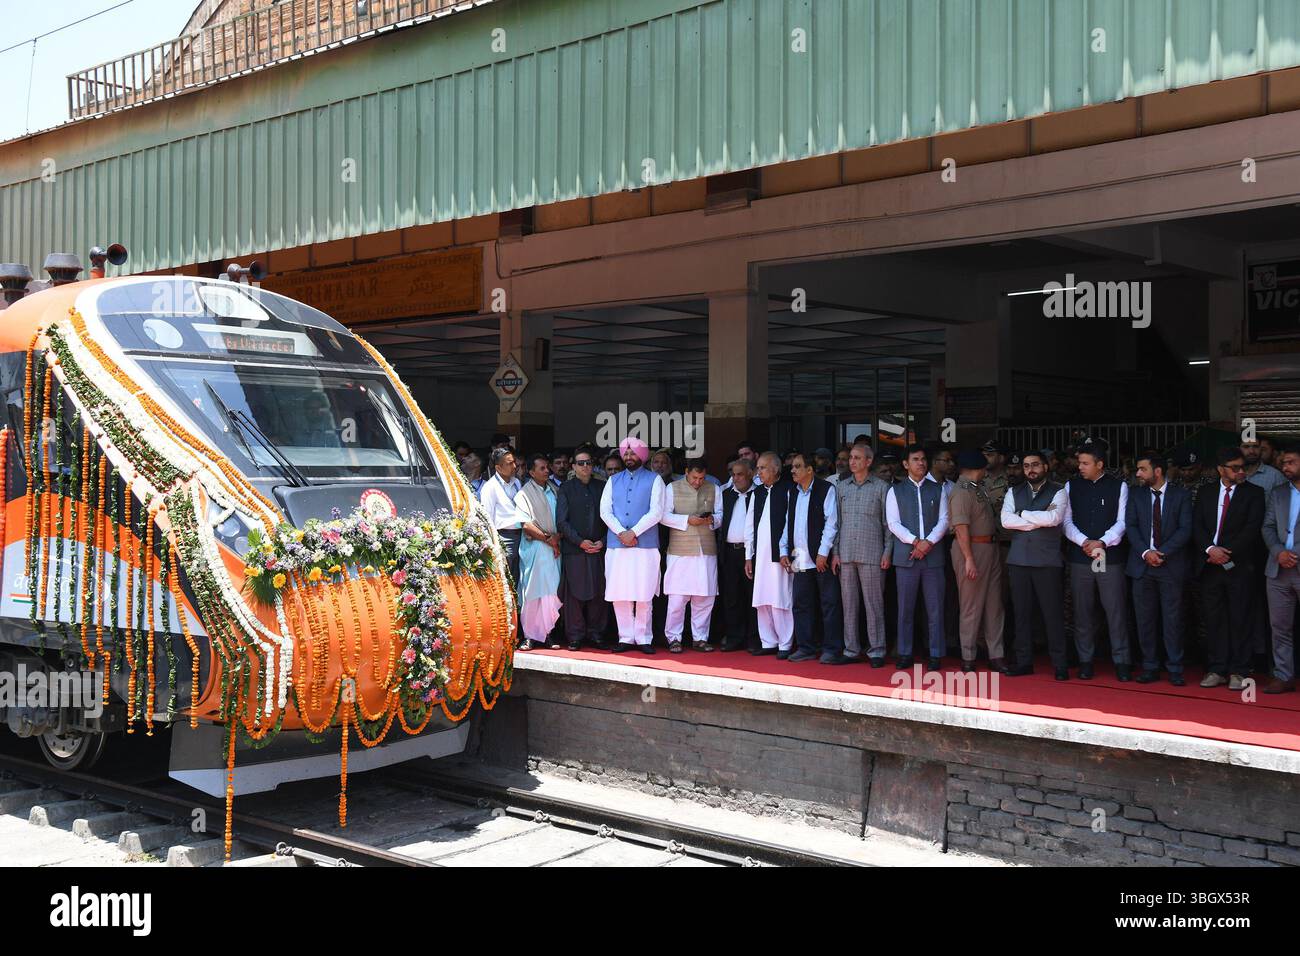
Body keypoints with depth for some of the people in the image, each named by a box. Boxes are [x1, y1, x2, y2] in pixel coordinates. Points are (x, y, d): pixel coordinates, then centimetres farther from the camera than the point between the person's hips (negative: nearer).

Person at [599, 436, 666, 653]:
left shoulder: (654, 480, 5)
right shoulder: (613, 480, 15)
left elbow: (656, 512, -6)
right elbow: (605, 510, 5)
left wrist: (634, 532, -12)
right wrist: (620, 533, -9)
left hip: (645, 546, -3)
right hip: (616, 545, 3)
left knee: (644, 595, -3)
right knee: (619, 594, 2)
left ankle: (643, 638, 5)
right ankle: (626, 638, 9)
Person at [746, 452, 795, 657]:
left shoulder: (787, 490, -5)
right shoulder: (757, 493, 14)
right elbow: (750, 526, 15)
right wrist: (748, 556, 13)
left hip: (780, 554, -6)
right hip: (760, 555, 6)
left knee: (780, 600, -5)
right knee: (762, 601, 8)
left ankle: (785, 645, 3)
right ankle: (769, 642, 17)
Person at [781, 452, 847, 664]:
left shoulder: (826, 489, -5)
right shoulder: (793, 492, 15)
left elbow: (831, 523, -10)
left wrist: (823, 553, -15)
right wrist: (784, 551, 10)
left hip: (822, 558, -6)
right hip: (800, 559, 7)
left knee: (829, 604, -2)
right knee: (802, 604, 8)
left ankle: (832, 649, 3)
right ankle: (806, 648, 16)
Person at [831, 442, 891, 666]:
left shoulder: (881, 487, 3)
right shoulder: (841, 487, 12)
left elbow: (888, 523, 2)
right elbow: (836, 522, 13)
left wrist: (887, 552, -5)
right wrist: (835, 552, 6)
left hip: (871, 554, -4)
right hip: (846, 554, 4)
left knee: (874, 604, -3)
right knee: (848, 604, 6)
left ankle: (876, 651, 2)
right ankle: (851, 649, 12)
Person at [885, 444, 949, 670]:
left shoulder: (937, 489, 11)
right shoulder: (895, 491, 7)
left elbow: (943, 520, 4)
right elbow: (893, 523, -1)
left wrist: (928, 542, -11)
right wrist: (915, 542, -13)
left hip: (933, 556, 1)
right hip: (906, 556, -1)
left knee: (935, 609, 1)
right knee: (905, 608, 3)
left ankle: (936, 655, 6)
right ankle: (905, 654, 9)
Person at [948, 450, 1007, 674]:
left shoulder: (979, 488, 15)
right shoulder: (961, 492, -14)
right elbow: (961, 527, -19)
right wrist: (969, 559, -22)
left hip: (991, 549, 9)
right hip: (972, 549, -9)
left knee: (994, 605, 10)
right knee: (971, 607, -2)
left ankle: (996, 656, 14)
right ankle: (968, 658, 6)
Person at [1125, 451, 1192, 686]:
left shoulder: (1181, 495, 2)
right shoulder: (1136, 495, 10)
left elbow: (1185, 530, -5)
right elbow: (1130, 526, 2)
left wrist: (1162, 552, -14)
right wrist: (1146, 552, -13)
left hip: (1171, 565, -3)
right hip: (1142, 565, 3)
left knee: (1172, 619, -2)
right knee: (1145, 619, 4)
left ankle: (1175, 669, 5)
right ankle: (1150, 667, 11)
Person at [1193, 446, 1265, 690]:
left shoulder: (1253, 493, 3)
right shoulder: (1205, 494, 12)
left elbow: (1253, 528, -7)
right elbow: (1197, 526, 4)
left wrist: (1227, 552, -14)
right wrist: (1210, 549, -12)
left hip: (1239, 566, -3)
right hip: (1210, 565, 3)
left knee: (1239, 620, 0)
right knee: (1214, 619, 4)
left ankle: (1238, 672, 5)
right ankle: (1217, 670, 10)